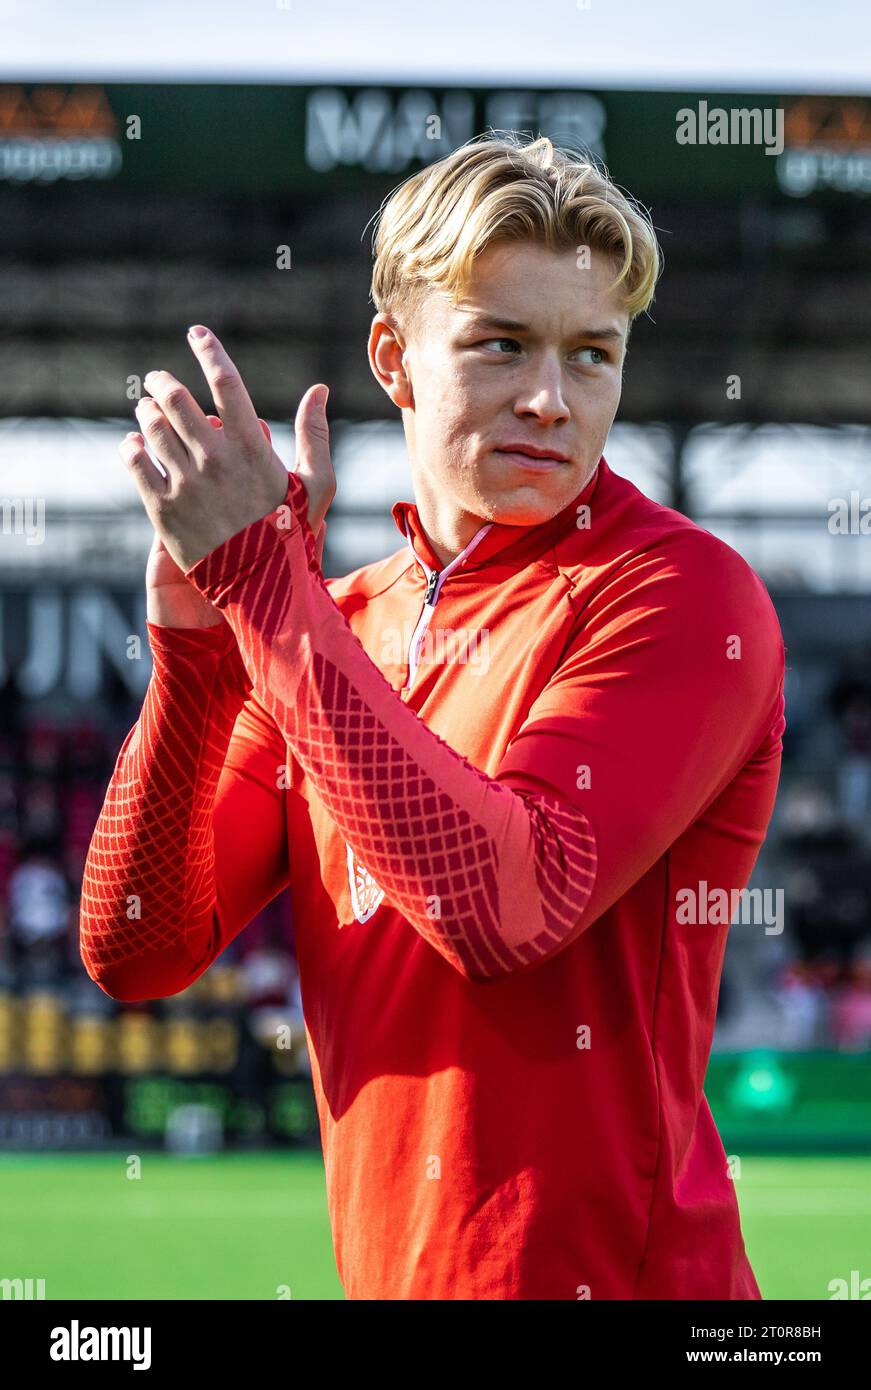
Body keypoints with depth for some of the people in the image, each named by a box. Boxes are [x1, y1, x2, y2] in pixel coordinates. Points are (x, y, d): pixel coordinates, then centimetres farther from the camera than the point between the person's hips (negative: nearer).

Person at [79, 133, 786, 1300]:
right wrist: (197, 633, -14)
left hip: (600, 1269, -6)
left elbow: (507, 905, -26)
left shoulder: (683, 593, -11)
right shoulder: (340, 622, 7)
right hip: (383, 1269, 6)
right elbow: (136, 951, -1)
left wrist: (259, 579, -22)